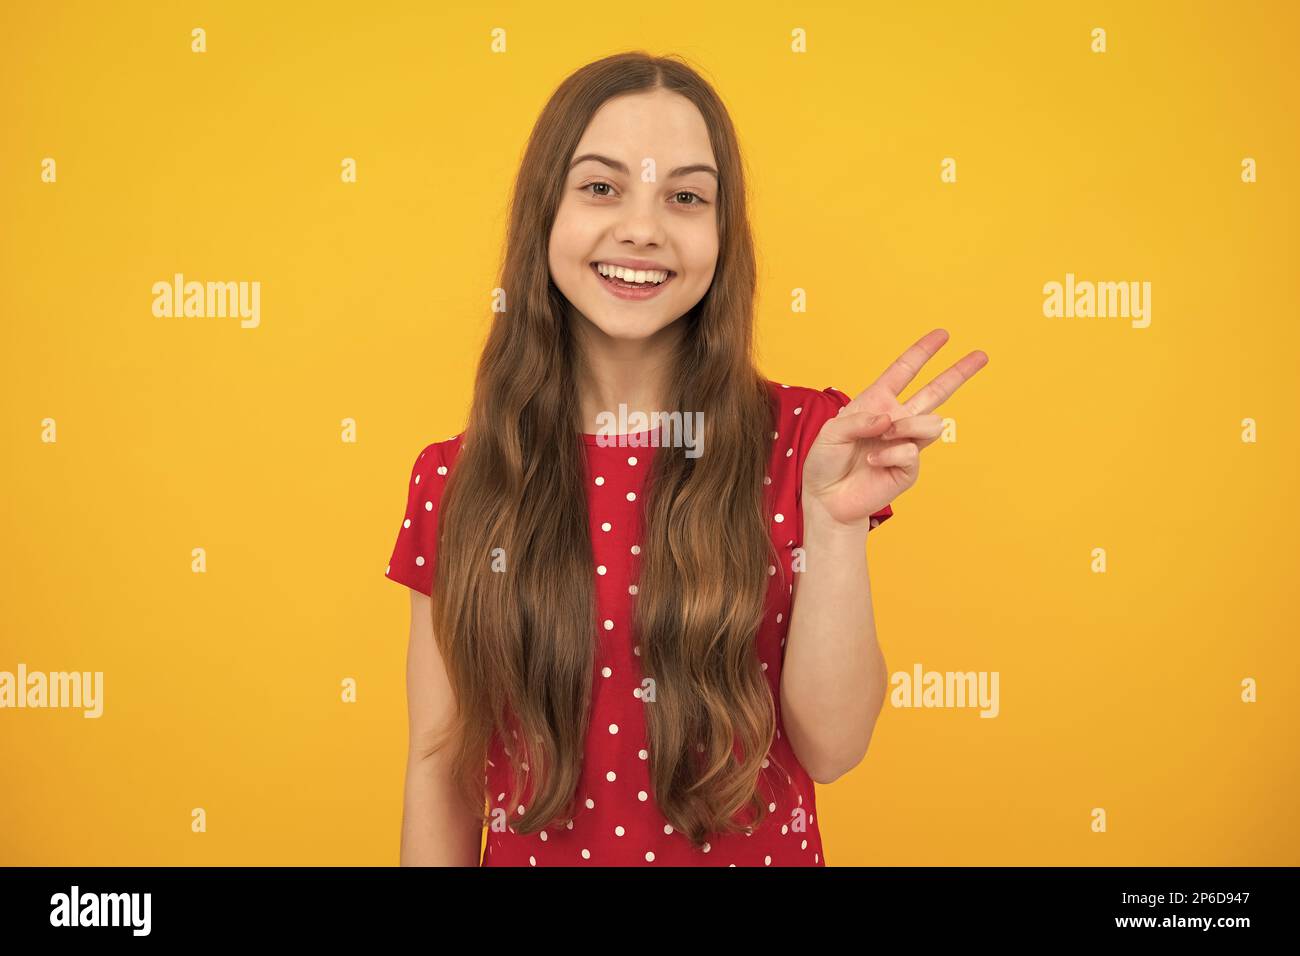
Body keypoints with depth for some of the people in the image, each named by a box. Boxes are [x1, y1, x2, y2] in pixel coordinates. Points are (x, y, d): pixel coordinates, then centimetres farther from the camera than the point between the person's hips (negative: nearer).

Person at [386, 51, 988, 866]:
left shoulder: (802, 440, -10)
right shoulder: (454, 480, -9)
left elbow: (831, 746, -15)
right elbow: (440, 776, -5)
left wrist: (837, 521, -25)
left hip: (759, 850, 0)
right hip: (531, 849, 1)